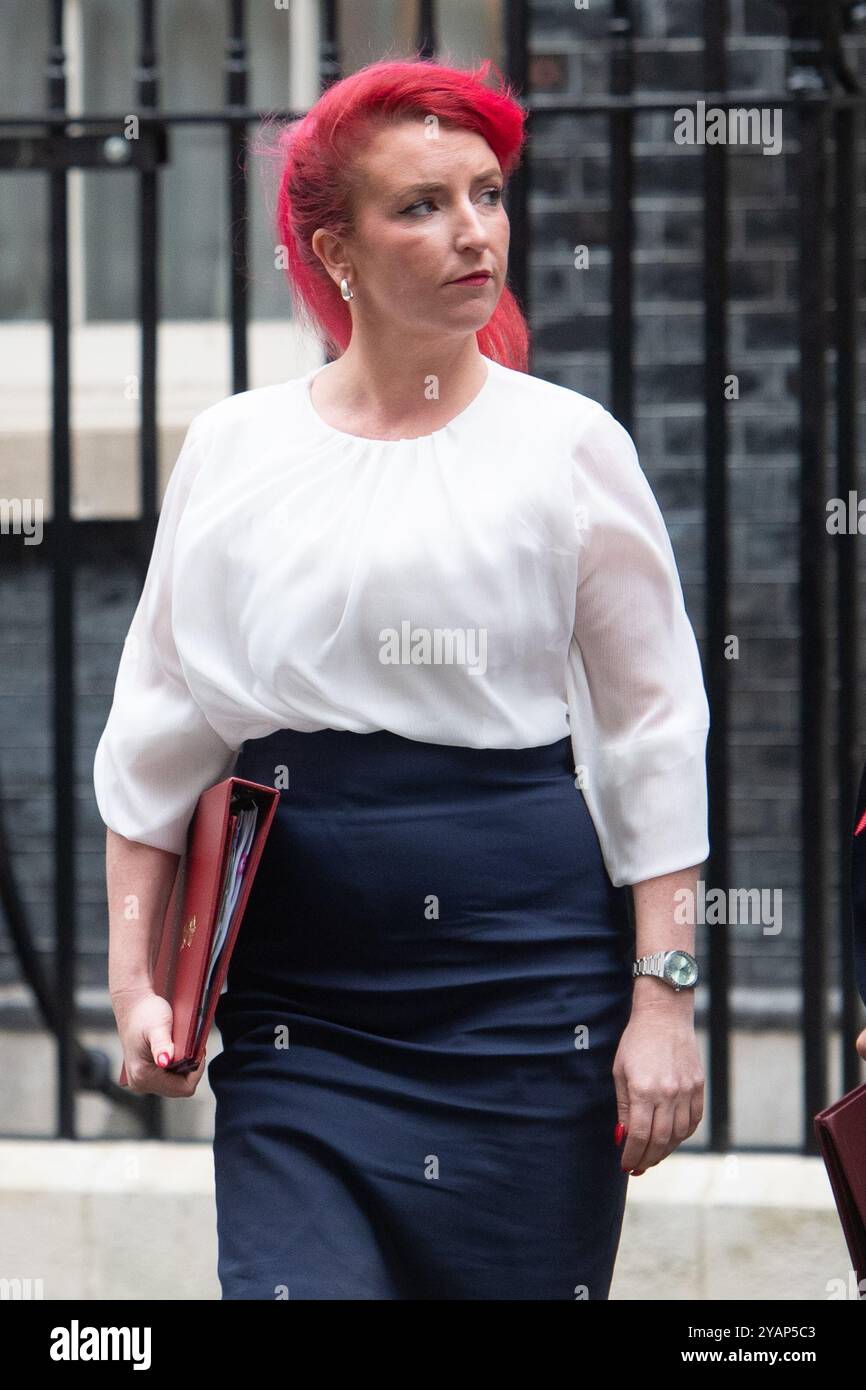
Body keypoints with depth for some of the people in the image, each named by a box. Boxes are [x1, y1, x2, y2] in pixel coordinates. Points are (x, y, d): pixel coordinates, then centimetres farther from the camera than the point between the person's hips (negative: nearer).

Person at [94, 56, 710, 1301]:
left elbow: (656, 730, 4)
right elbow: (158, 731, 13)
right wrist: (135, 976, 6)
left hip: (526, 963, -1)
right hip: (294, 979, 1)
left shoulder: (568, 444, 3)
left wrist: (663, 998, -3)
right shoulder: (234, 450, 7)